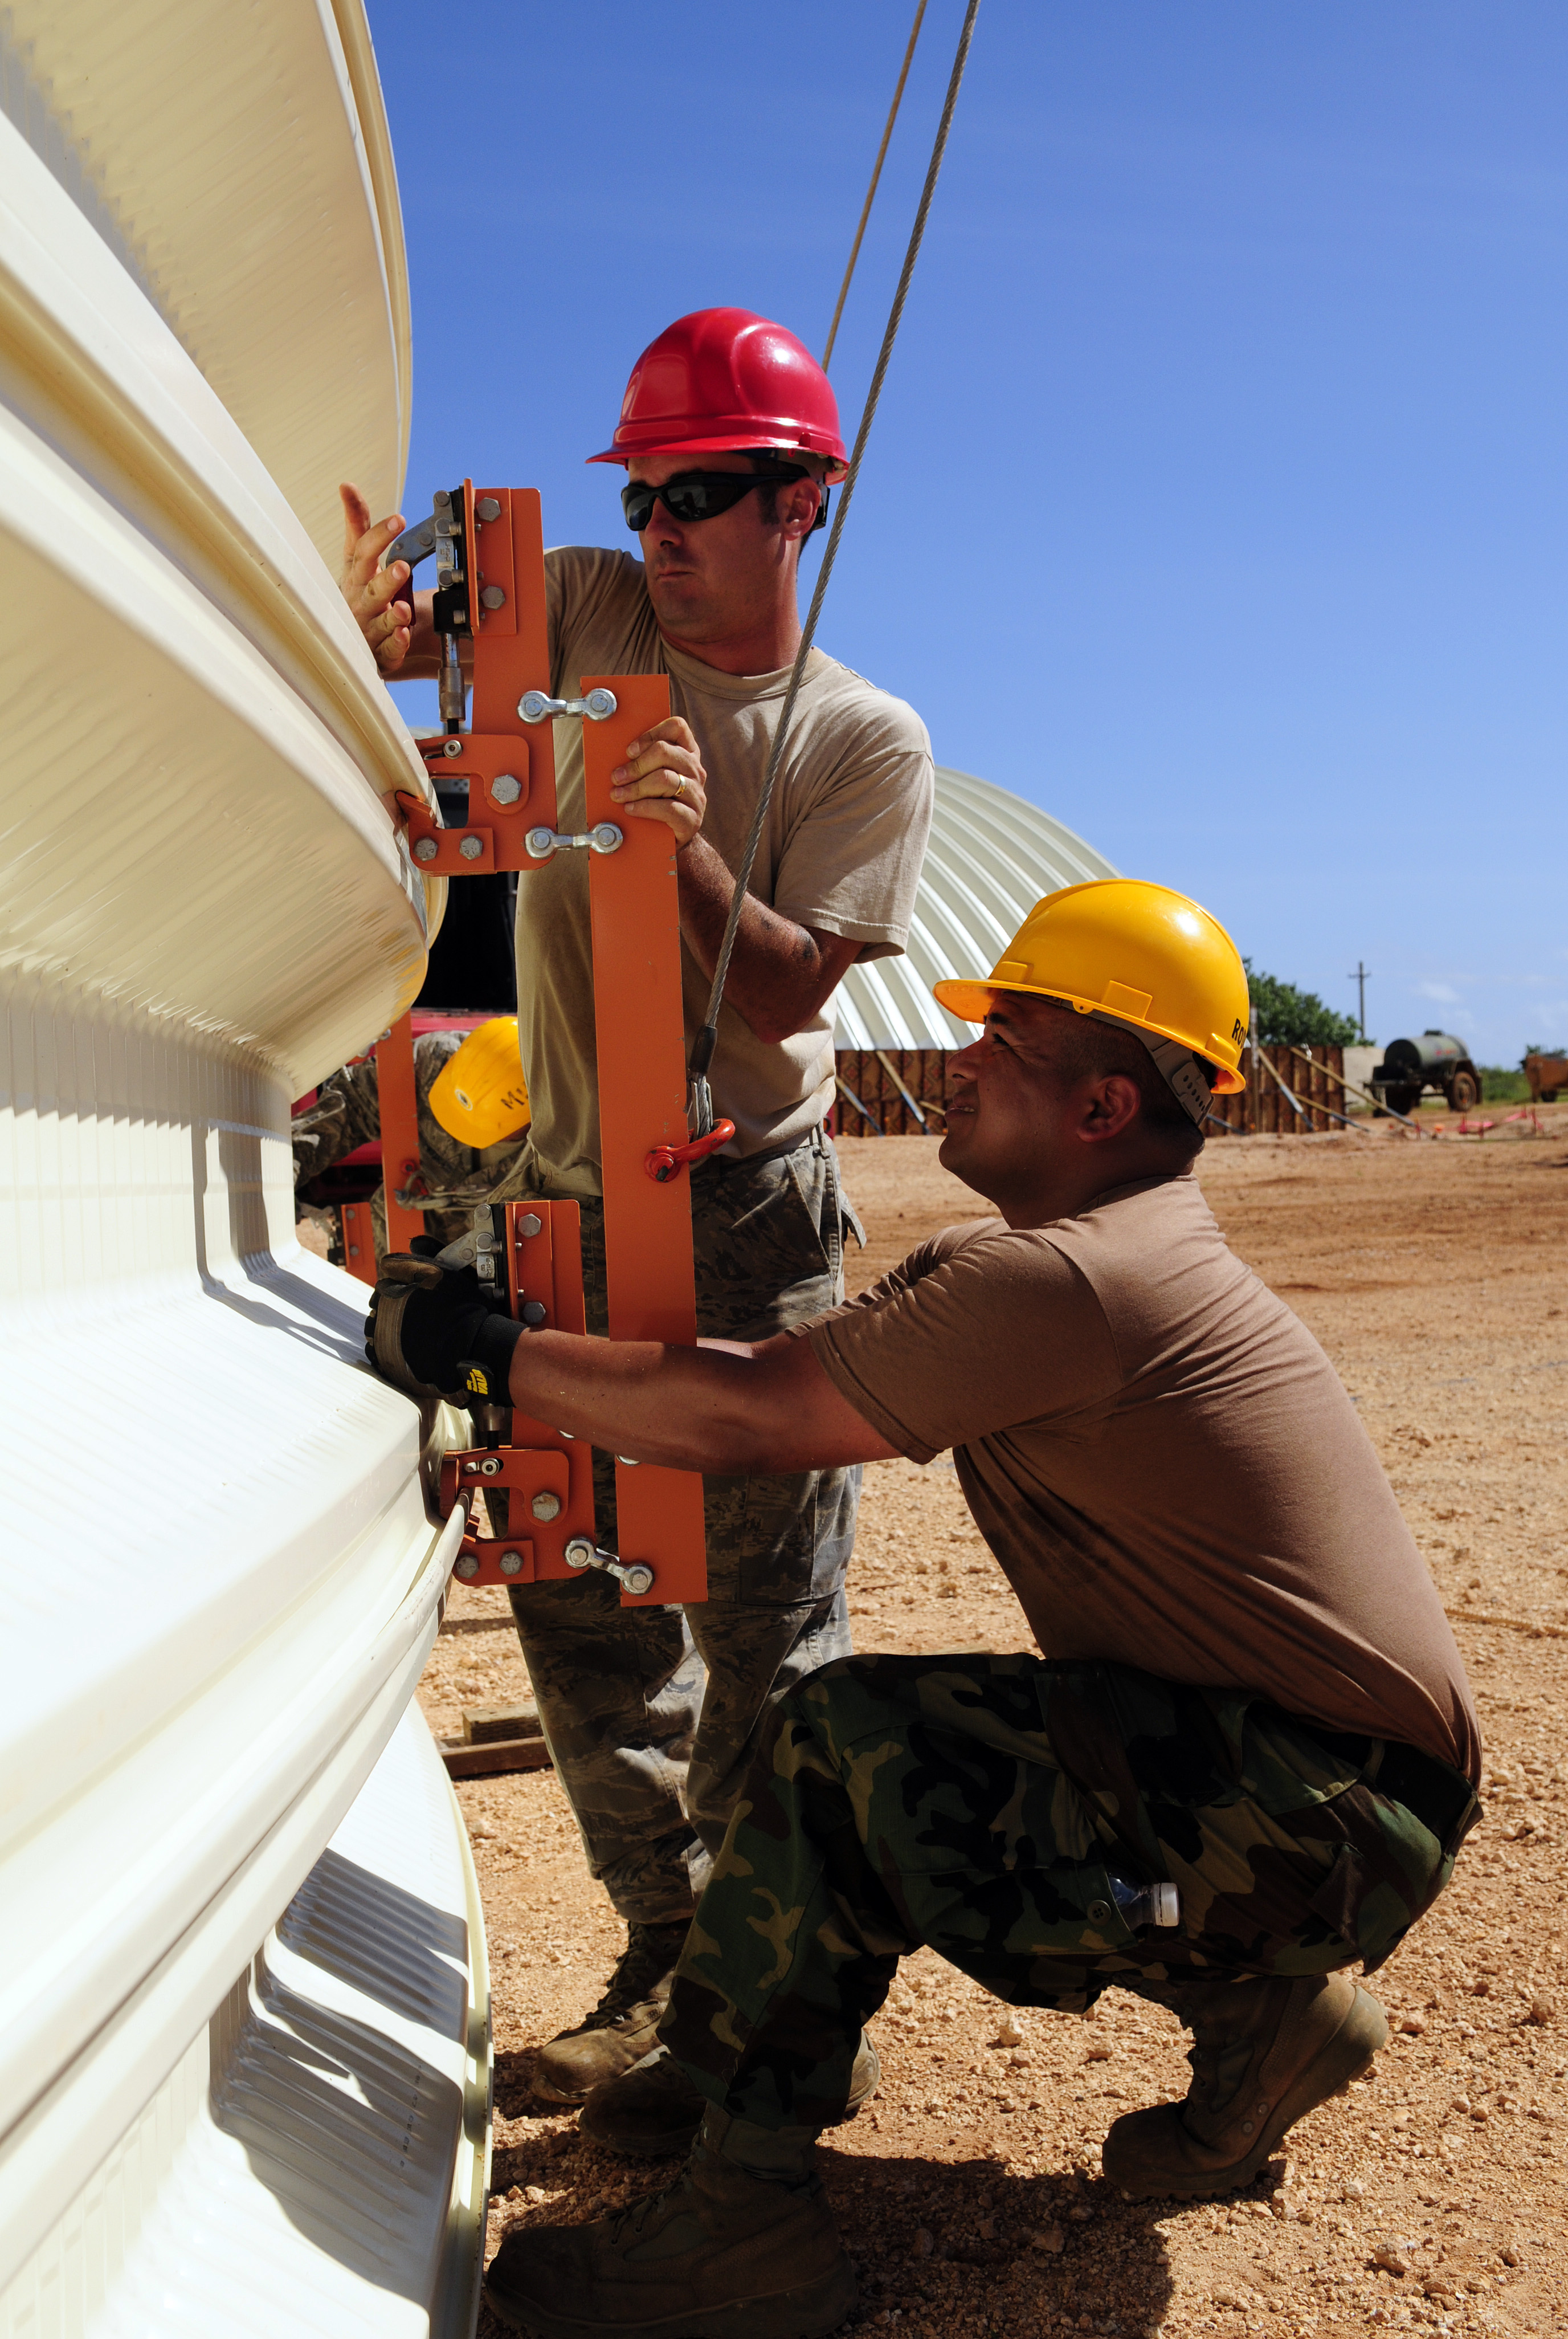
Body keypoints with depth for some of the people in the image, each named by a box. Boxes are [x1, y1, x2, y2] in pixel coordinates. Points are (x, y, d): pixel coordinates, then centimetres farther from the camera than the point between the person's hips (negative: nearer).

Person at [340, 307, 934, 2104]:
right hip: (565, 1196, 4)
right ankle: (669, 1945, 26)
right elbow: (394, 637, -7)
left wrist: (688, 847, -27)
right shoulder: (584, 616, 5)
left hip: (748, 1211, -3)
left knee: (770, 1624, 0)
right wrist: (362, 597, -30)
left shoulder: (868, 743, -4)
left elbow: (782, 998, -12)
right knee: (579, 1596, 9)